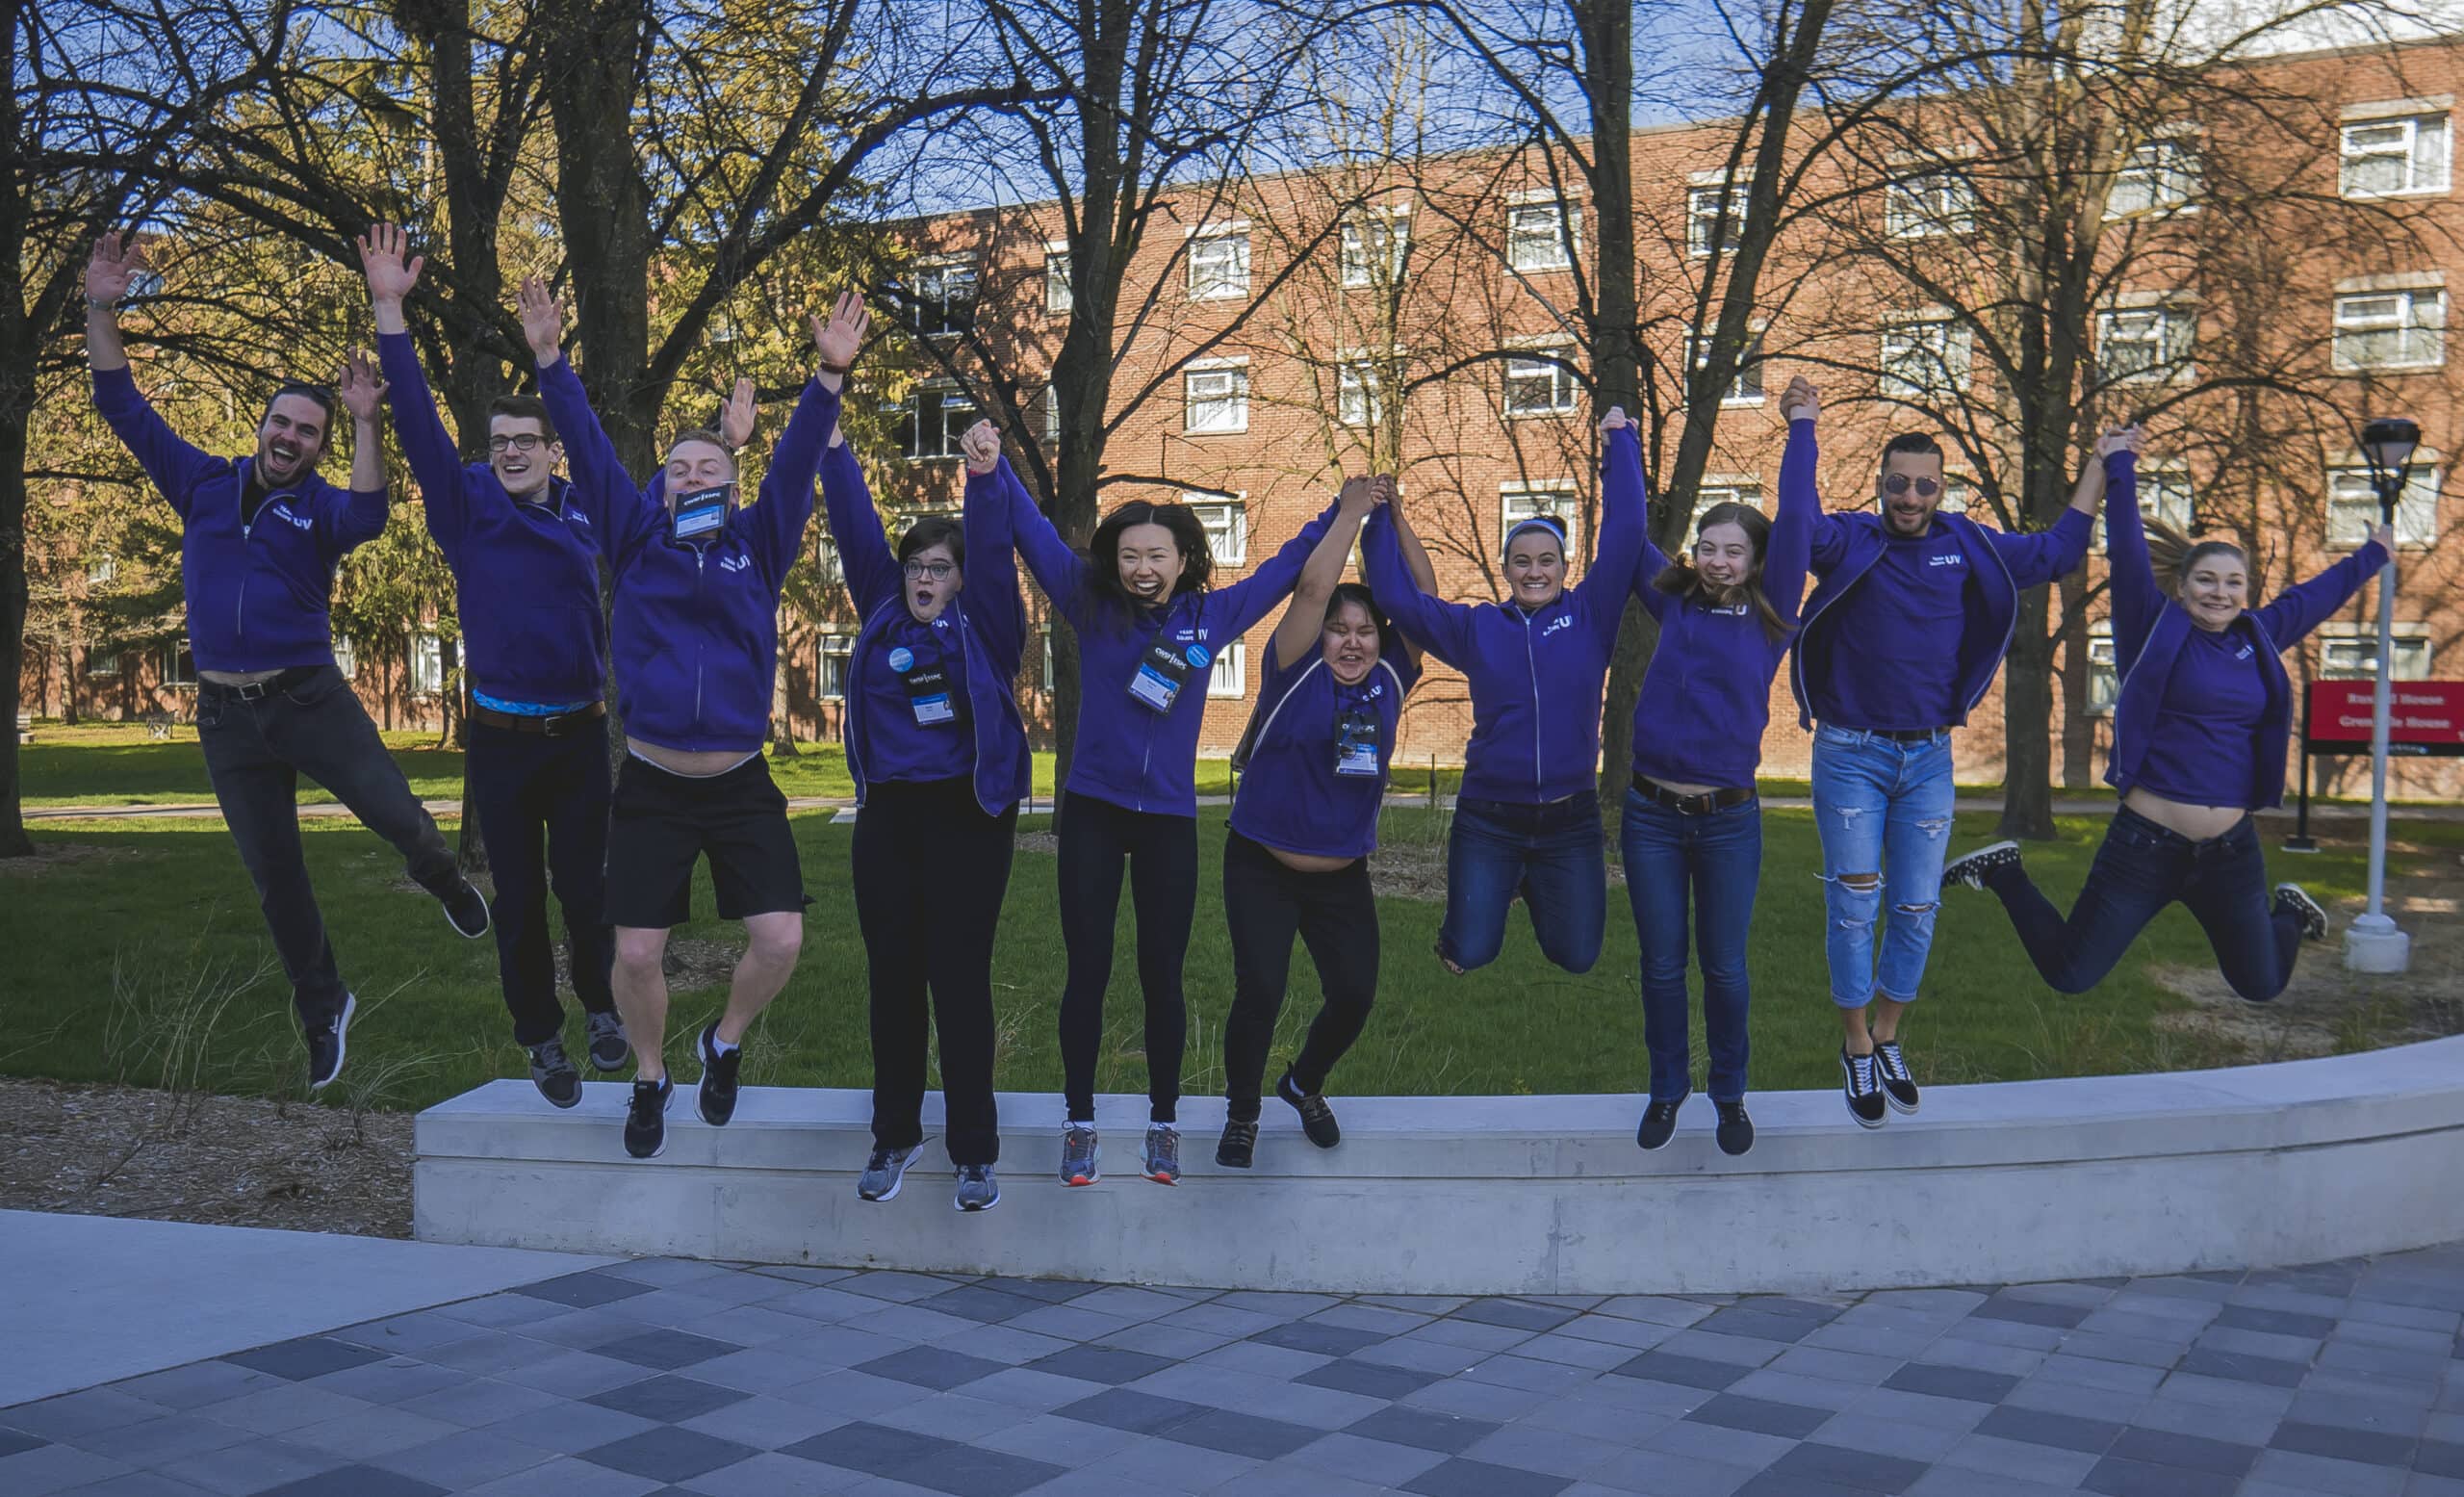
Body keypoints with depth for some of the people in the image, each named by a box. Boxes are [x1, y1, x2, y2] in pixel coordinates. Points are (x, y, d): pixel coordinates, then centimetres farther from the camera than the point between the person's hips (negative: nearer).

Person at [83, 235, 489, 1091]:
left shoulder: (320, 506, -3)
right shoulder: (203, 485, 7)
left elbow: (367, 517, -27)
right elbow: (122, 406, 7)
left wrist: (365, 423, -30)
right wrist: (101, 309, -1)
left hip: (310, 699, -3)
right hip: (226, 715, 3)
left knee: (395, 813, -16)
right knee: (274, 876, 9)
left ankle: (440, 878, 21)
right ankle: (322, 1009, 25)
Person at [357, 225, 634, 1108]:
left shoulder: (583, 513, 3)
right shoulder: (467, 508, -2)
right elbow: (418, 422, -9)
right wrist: (390, 314, -16)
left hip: (579, 733, 1)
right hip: (500, 737, -1)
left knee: (583, 885, 5)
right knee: (519, 897, 6)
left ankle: (602, 1010, 28)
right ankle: (541, 1040, 20)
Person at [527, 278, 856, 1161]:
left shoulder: (758, 546, 6)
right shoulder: (637, 542, 5)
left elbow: (794, 463, -5)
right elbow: (590, 453, -1)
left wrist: (829, 376, -15)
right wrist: (550, 363, -9)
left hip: (741, 788, 0)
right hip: (651, 789, 0)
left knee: (780, 940, -8)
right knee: (637, 954, 0)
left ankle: (726, 1043, 23)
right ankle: (649, 1080, 27)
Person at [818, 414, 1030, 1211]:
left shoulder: (984, 628, 2)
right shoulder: (884, 617, 11)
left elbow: (992, 551, -13)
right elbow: (858, 531, 4)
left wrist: (985, 478, -28)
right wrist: (832, 448, -5)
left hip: (967, 816, -3)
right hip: (888, 815, 4)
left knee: (961, 980, -1)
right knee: (892, 979, 9)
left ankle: (975, 1150, 9)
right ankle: (895, 1136, 23)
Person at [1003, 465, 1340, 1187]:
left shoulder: (1211, 616, 2)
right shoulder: (1092, 606, -1)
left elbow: (1283, 567, 13)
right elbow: (1036, 535, -4)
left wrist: (1342, 511, 12)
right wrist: (994, 469, -13)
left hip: (1170, 819, 1)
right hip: (1092, 812, -1)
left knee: (1161, 976, 7)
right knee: (1088, 971, 4)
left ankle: (1164, 1121, 22)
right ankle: (1080, 1122, 17)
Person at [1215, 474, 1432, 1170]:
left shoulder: (1389, 679, 1)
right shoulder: (1295, 670, -8)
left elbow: (1423, 599, -4)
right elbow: (1312, 589, -19)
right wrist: (1351, 511, -14)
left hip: (1342, 876, 4)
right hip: (1263, 869, -4)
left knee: (1354, 995, -1)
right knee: (1260, 991, -12)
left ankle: (1304, 1084, 29)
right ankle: (1242, 1111, 13)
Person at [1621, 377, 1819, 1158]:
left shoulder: (1770, 618, 1)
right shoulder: (1673, 604, 5)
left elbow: (1795, 526, -6)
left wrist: (1801, 430, -5)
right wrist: (1621, 441, 12)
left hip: (1728, 819, -1)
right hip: (1652, 813, 1)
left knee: (1724, 966, 8)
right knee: (1662, 964, 9)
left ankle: (1729, 1093, 26)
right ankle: (1666, 1090, 26)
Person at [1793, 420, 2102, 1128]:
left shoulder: (1967, 547, 4)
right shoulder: (1848, 541, -5)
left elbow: (2056, 551, 17)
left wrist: (2102, 465, 19)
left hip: (1929, 757, 3)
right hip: (1850, 755, -3)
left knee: (1917, 909, 7)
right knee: (1854, 906, 0)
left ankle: (1887, 1037, 26)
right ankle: (1857, 1050, 15)